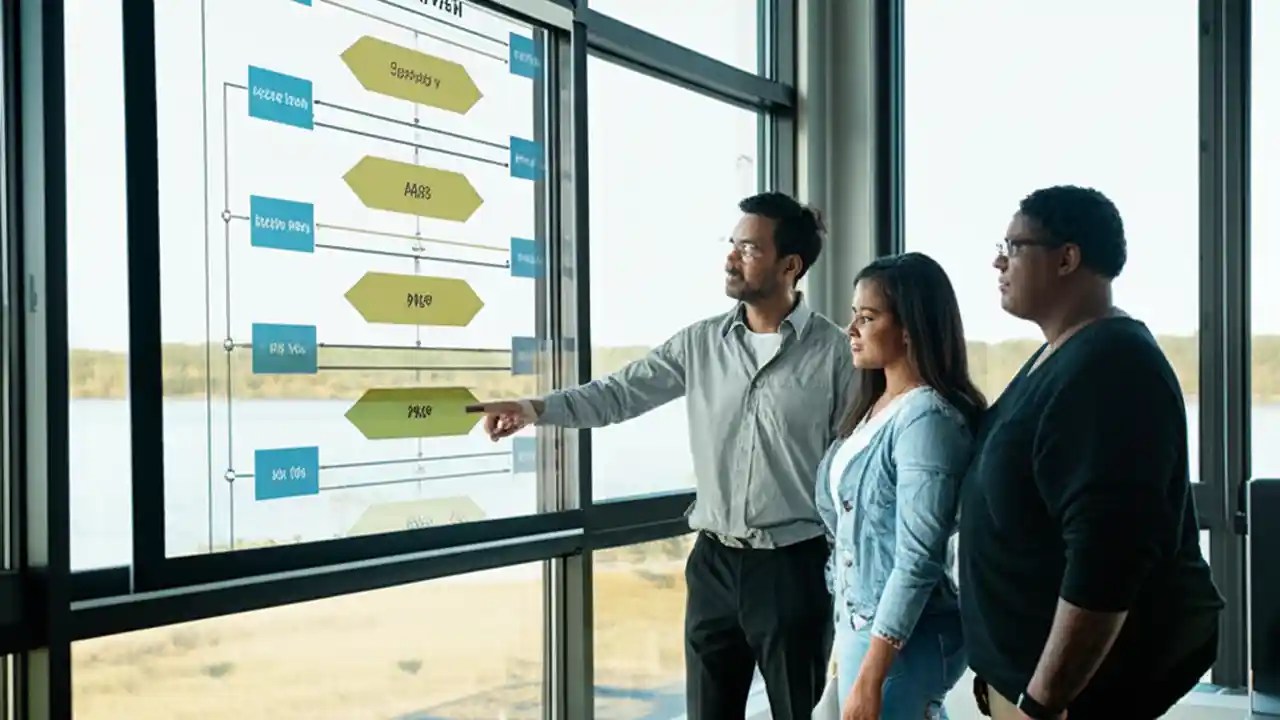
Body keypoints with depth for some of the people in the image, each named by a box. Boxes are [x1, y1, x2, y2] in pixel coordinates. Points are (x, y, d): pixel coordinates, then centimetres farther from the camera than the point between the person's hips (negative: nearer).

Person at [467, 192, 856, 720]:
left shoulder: (832, 350, -8)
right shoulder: (700, 343, 4)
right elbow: (620, 392, 1)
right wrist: (535, 409, -14)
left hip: (793, 567, -4)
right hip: (714, 563, 4)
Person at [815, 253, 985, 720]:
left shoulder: (928, 417, -19)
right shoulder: (876, 406, 8)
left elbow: (919, 560, -22)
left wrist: (870, 678, -21)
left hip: (902, 638, -8)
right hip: (859, 619, 8)